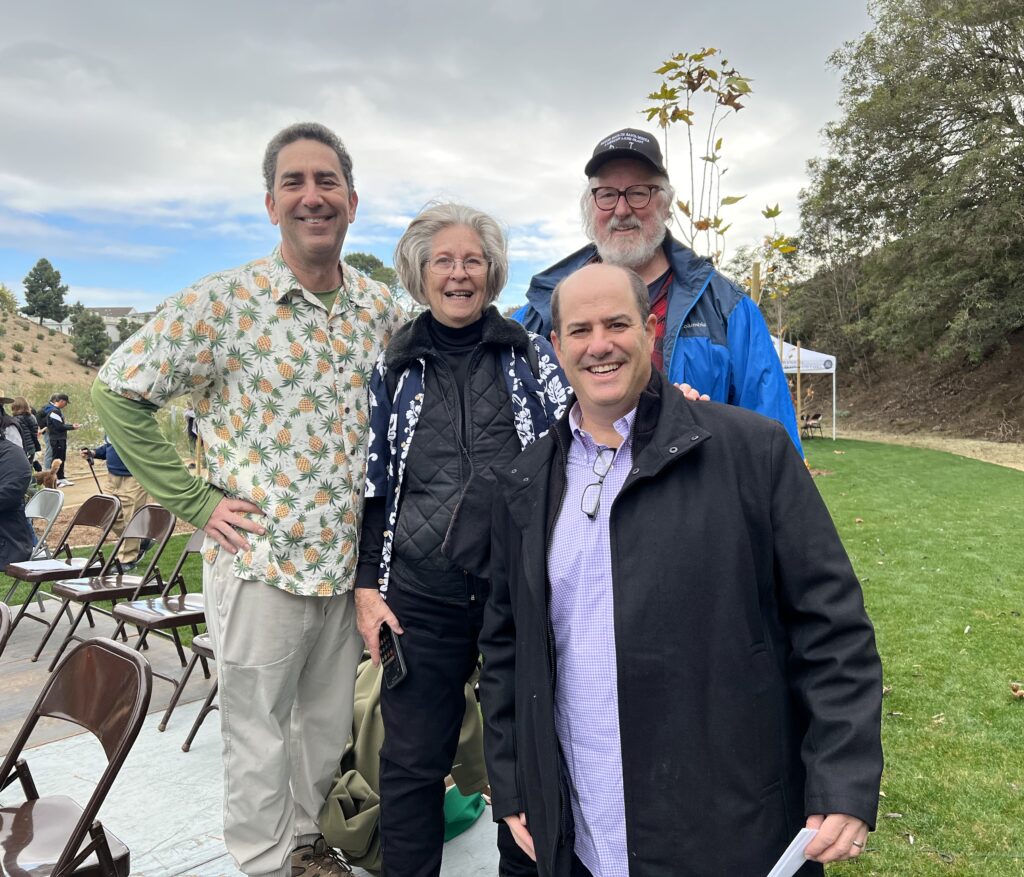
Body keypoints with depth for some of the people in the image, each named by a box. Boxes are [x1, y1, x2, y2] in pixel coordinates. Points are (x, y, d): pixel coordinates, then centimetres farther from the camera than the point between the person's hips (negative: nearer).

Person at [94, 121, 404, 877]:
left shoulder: (381, 306, 3)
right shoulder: (224, 302, -11)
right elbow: (119, 392, -7)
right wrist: (194, 503, -10)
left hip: (349, 559, 5)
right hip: (261, 562, -4)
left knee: (329, 726, 20)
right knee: (260, 739, 10)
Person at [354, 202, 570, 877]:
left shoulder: (531, 353, 6)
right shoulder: (393, 366, 8)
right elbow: (371, 484, 10)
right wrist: (366, 585, 4)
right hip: (421, 592, 1)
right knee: (412, 760, 10)